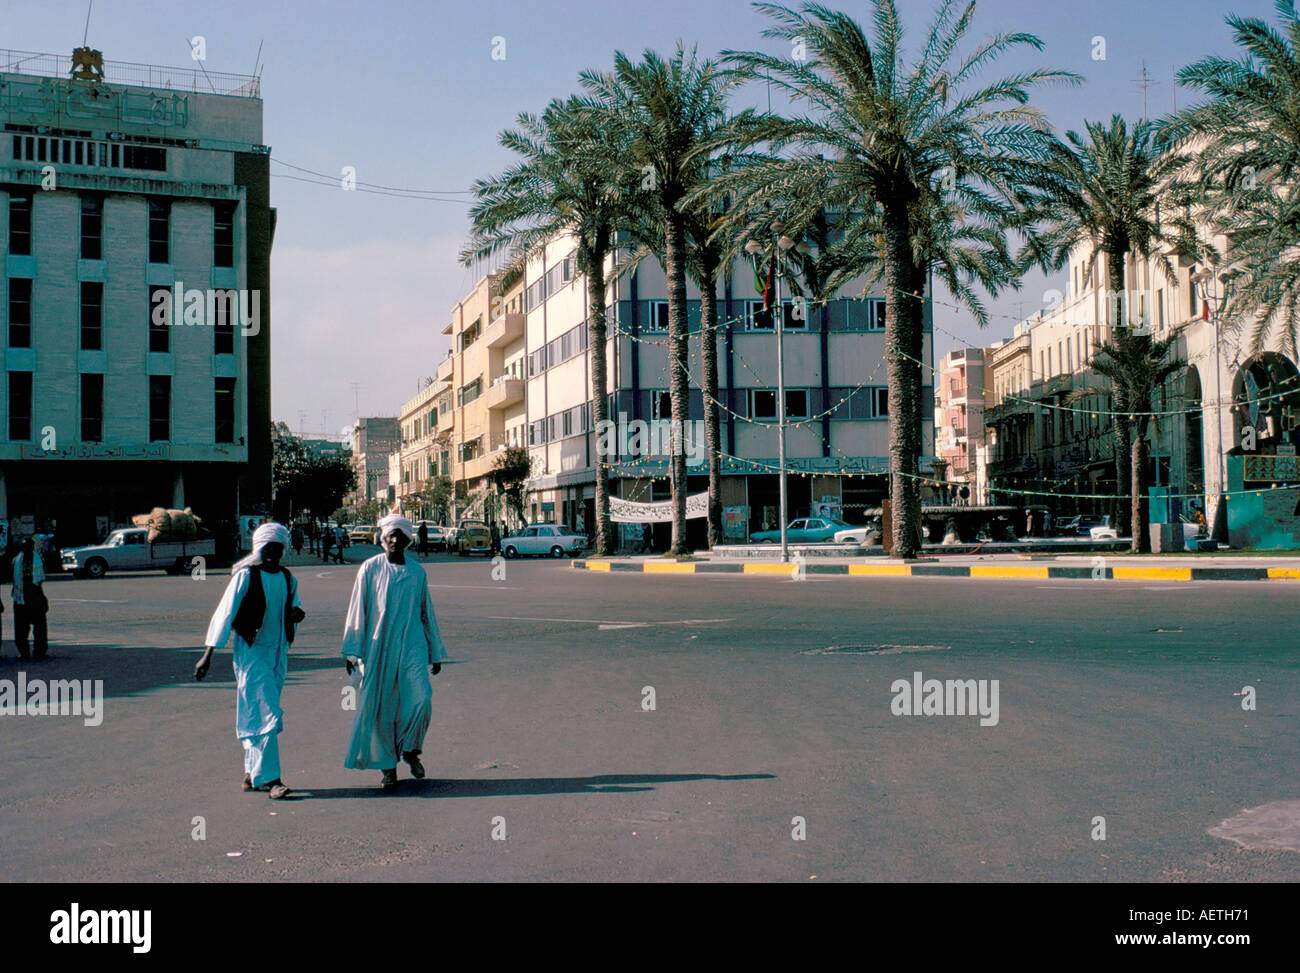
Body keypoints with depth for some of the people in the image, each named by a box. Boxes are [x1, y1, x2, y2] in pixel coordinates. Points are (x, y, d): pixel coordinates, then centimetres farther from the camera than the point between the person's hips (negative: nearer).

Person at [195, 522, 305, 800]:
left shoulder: (287, 578, 8)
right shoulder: (246, 576, -10)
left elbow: (292, 608, 19)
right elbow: (225, 613, -11)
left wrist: (298, 613, -7)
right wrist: (209, 653, -14)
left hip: (278, 652, 6)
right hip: (251, 652, -6)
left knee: (257, 716, 12)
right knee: (267, 715, -12)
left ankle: (252, 775, 20)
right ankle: (269, 778, -9)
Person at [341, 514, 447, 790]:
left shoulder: (417, 572, 9)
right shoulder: (370, 569, 2)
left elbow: (427, 613, 17)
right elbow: (357, 611, 4)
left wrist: (435, 653, 18)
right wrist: (352, 651, 1)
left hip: (412, 645, 1)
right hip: (378, 646, -1)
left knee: (421, 699, -14)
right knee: (380, 706, 0)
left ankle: (411, 751, 11)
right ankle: (388, 766, 14)